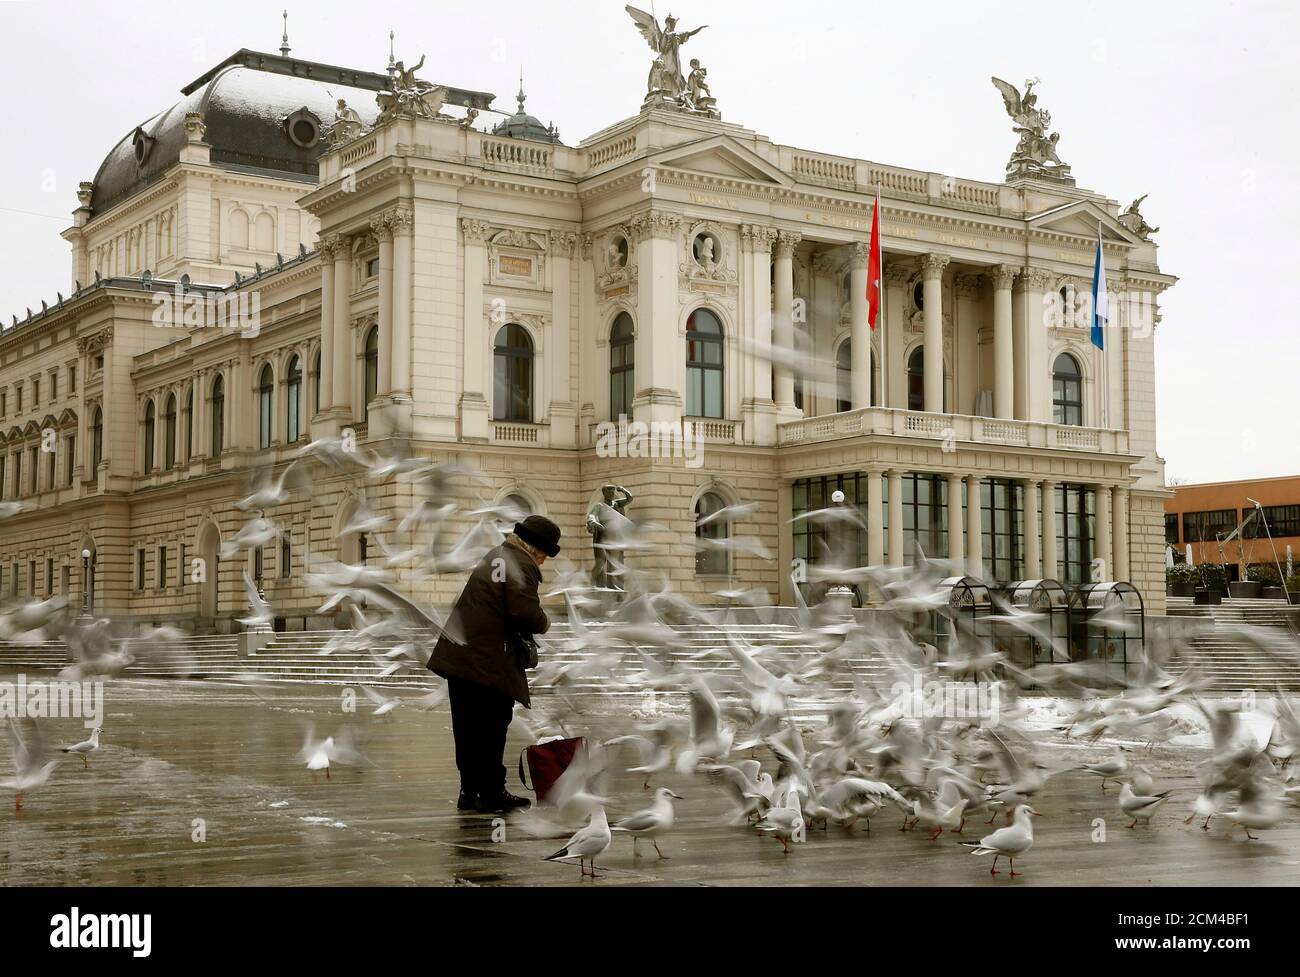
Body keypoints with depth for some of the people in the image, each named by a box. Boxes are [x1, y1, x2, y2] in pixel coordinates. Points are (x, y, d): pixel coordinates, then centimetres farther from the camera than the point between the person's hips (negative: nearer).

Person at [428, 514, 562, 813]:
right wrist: (543, 623, -1)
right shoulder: (521, 564, -12)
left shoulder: (496, 555, 19)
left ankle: (470, 791, 20)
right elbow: (526, 612, -22)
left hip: (458, 655, 9)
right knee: (491, 731, 1)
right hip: (488, 663, -9)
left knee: (469, 730, 13)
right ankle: (491, 792, 7)